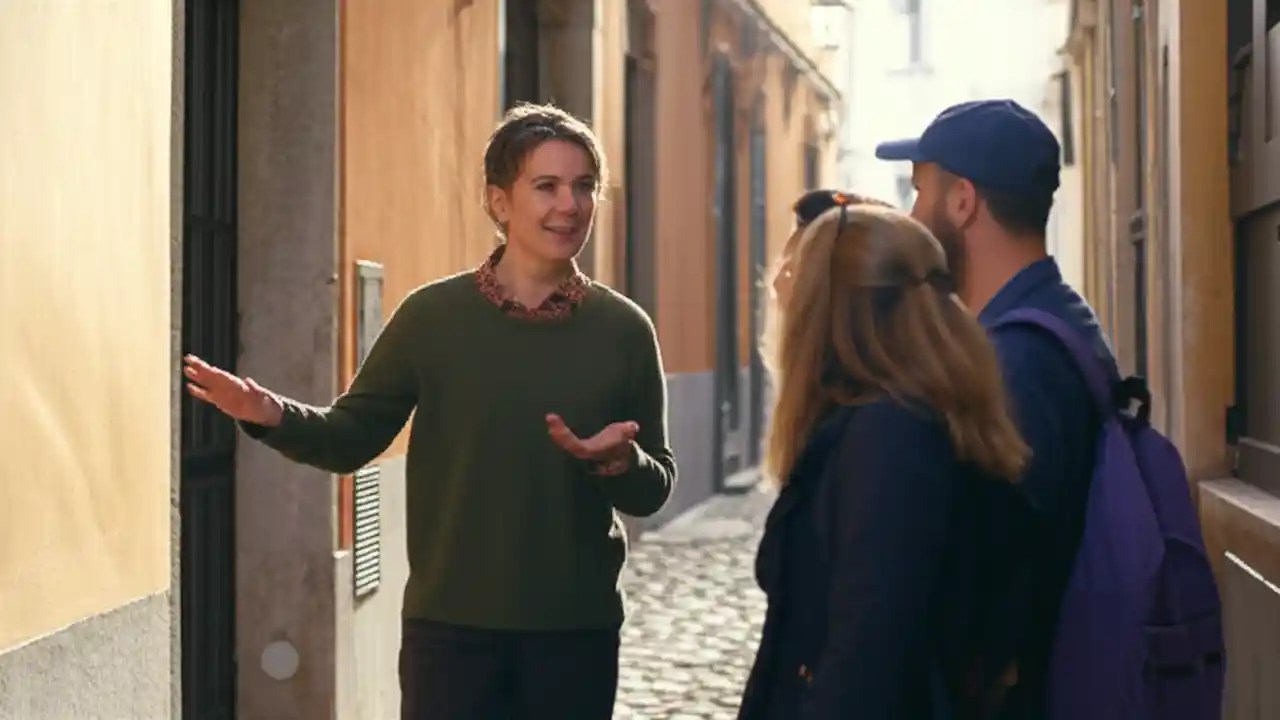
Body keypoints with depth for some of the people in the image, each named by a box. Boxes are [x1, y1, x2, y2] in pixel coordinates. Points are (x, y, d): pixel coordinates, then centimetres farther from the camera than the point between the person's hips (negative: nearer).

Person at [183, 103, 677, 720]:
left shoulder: (623, 329, -1)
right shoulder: (433, 315, -4)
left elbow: (655, 490, 3)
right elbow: (353, 436, 1)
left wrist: (619, 462, -19)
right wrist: (273, 416, -18)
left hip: (577, 629, 1)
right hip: (451, 623, -1)